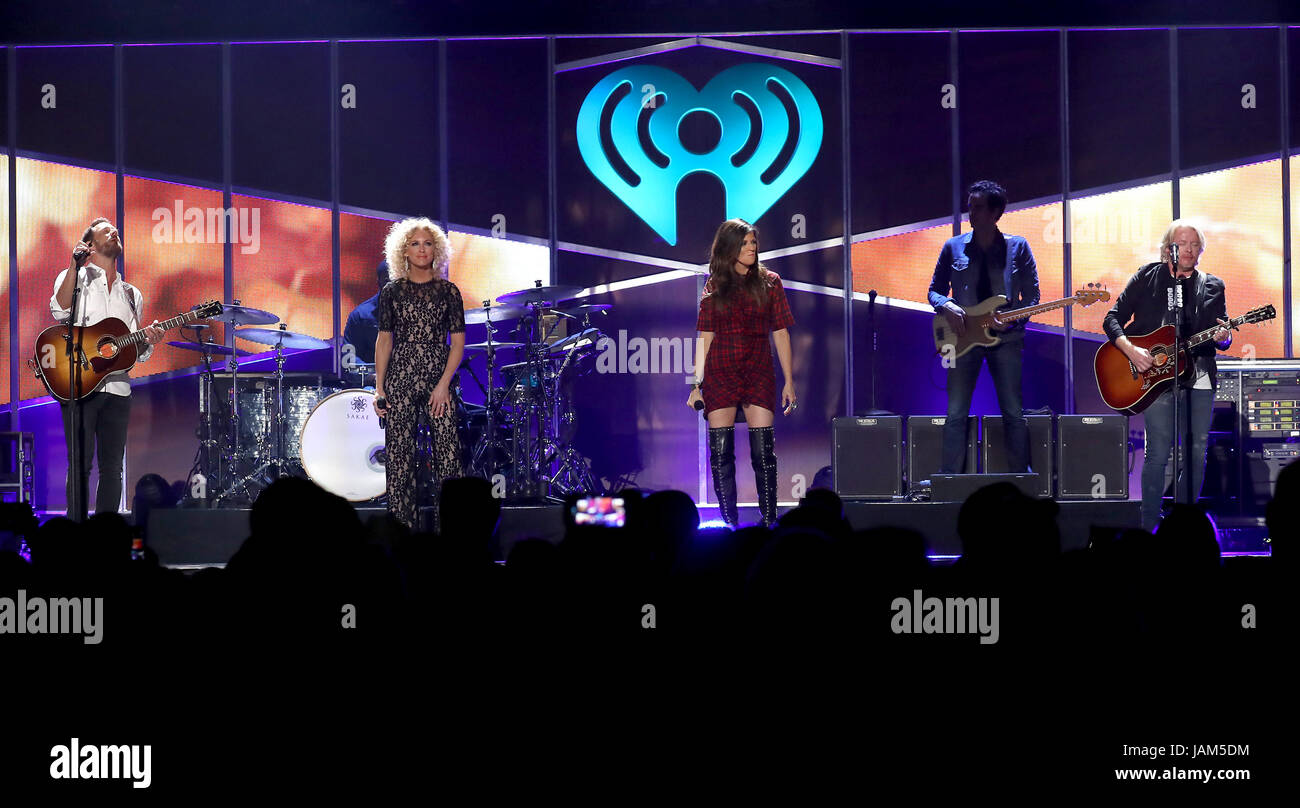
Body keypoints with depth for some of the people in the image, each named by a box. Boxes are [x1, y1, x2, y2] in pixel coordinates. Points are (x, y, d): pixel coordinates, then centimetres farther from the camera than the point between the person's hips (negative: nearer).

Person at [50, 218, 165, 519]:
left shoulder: (131, 294, 20)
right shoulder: (75, 278, 7)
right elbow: (60, 311, -15)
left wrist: (149, 342, -3)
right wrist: (75, 265, -21)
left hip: (117, 388, 5)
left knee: (112, 468, 3)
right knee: (81, 465, -8)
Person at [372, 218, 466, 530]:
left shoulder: (447, 291, 5)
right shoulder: (392, 292, 8)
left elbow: (458, 341, 3)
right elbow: (384, 340, 9)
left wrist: (444, 384, -8)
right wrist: (379, 387, 2)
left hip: (439, 378, -1)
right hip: (400, 379, 1)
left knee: (448, 452, -9)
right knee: (399, 454, -2)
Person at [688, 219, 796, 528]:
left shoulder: (769, 282, 6)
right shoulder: (714, 286, 7)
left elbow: (781, 333, 6)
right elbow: (705, 336, 6)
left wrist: (789, 381, 1)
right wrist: (697, 384, 1)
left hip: (758, 372, 0)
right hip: (720, 372, 1)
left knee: (763, 450, -7)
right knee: (720, 452, -3)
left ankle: (769, 520, 0)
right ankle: (729, 524, 5)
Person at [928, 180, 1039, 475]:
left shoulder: (1017, 247, 5)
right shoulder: (953, 247, 8)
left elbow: (1032, 295, 6)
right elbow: (935, 290, 13)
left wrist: (1012, 318, -12)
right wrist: (946, 306, -9)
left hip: (1006, 337, -1)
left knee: (1014, 413, -1)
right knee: (956, 414, -3)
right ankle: (949, 478, 1)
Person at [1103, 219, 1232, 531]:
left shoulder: (1212, 287, 12)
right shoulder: (1148, 277, 4)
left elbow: (1223, 338, 11)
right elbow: (1112, 319, 1)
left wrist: (1223, 338, -13)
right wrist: (1131, 350, -15)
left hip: (1199, 376, 3)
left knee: (1196, 453, 2)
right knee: (1158, 453, -11)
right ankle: (1149, 526, -3)